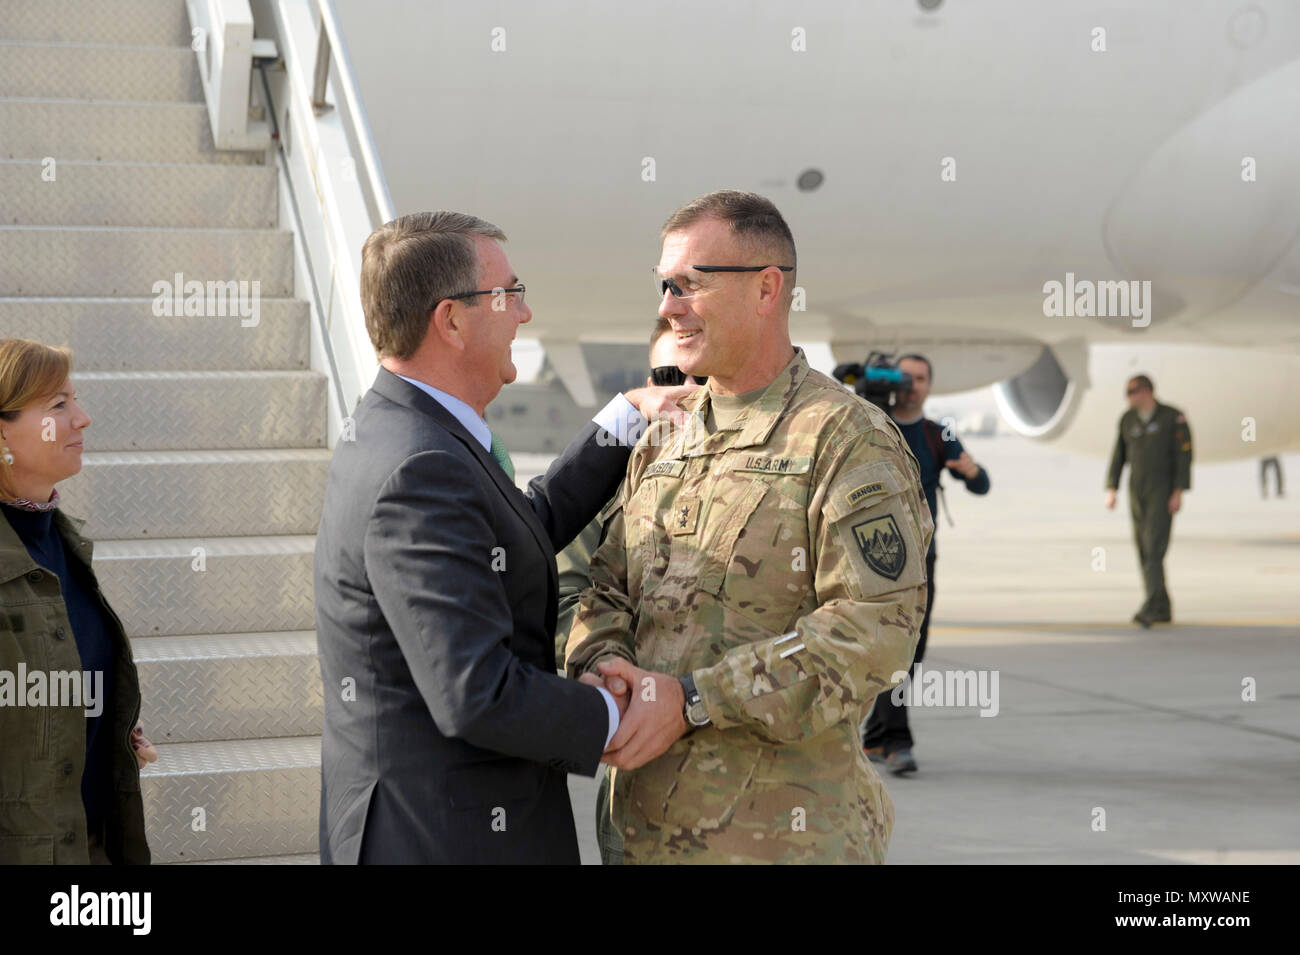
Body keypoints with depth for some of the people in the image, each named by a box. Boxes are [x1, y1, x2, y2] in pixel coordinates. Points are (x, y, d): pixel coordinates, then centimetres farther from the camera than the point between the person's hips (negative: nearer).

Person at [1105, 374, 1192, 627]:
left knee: (1154, 547, -17)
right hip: (1138, 492, 6)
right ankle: (1163, 609, 17)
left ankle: (1150, 609, -22)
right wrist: (1111, 491, 1)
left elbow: (1184, 455, -11)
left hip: (1164, 490, -6)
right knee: (1145, 550, 6)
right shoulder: (1128, 419, 7)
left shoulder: (1174, 417, -9)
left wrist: (1179, 493, -18)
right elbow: (1119, 456, 9)